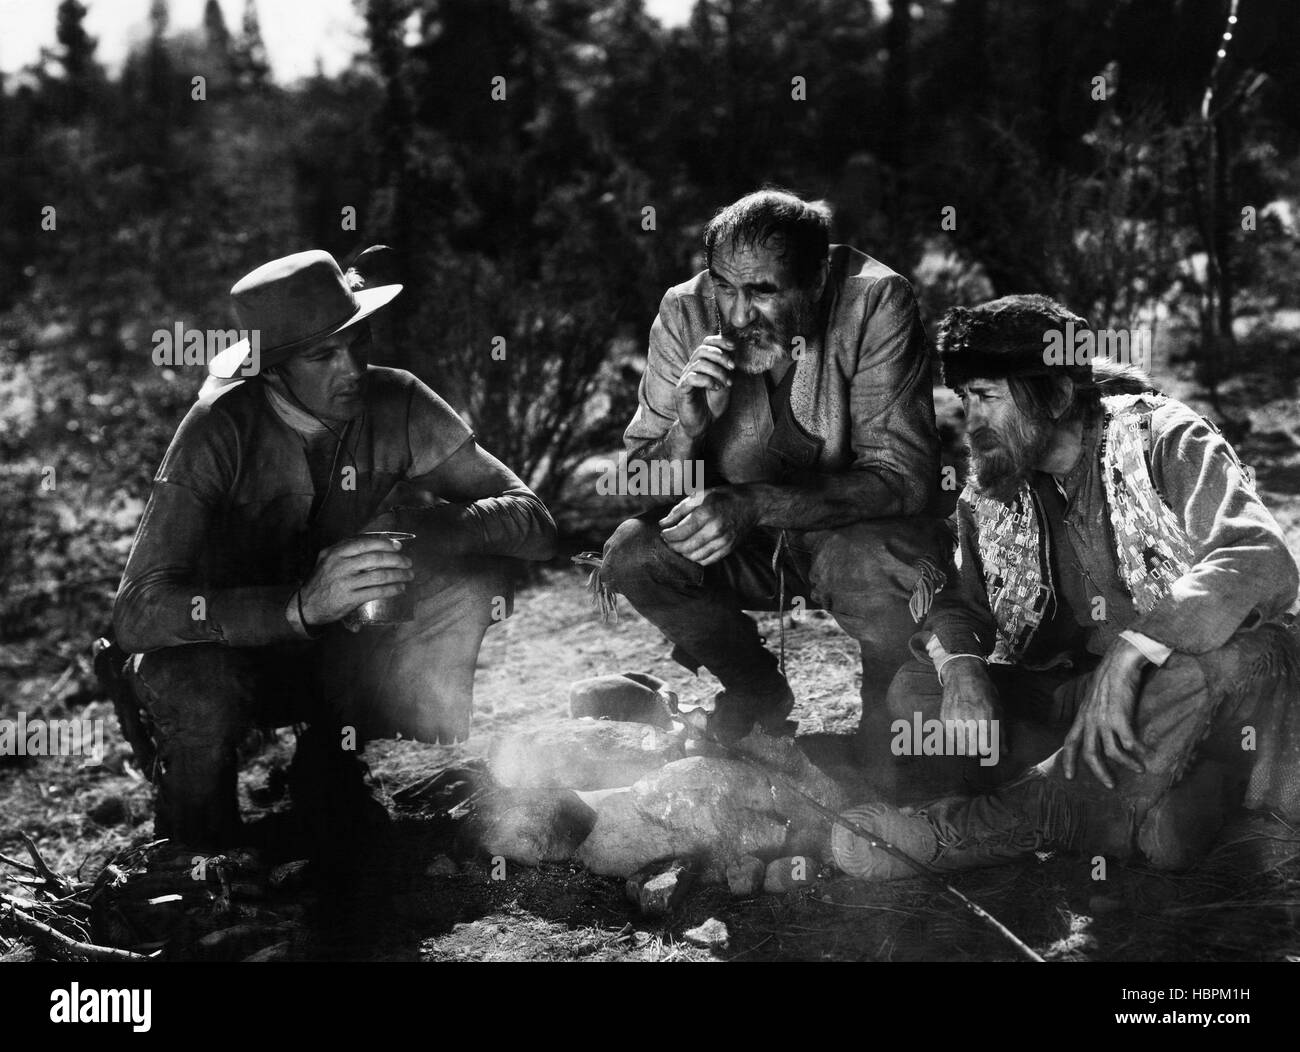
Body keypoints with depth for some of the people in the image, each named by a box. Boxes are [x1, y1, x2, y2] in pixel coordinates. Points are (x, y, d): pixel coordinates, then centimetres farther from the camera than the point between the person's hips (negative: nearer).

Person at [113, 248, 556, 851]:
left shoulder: (395, 405, -15)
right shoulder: (221, 426, -26)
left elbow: (534, 520, -16)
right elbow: (137, 613, -36)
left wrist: (434, 525, -39)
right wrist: (302, 605, -50)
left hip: (340, 647, 4)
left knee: (476, 577, -19)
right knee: (196, 687, -38)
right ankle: (191, 865, -3)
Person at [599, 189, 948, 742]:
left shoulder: (875, 301, -22)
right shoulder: (687, 313, -13)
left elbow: (903, 475, -26)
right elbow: (642, 488, -9)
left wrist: (757, 504, -36)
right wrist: (689, 426, -32)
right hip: (746, 550, 3)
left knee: (895, 570, -35)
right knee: (631, 555, -21)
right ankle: (757, 692, 8)